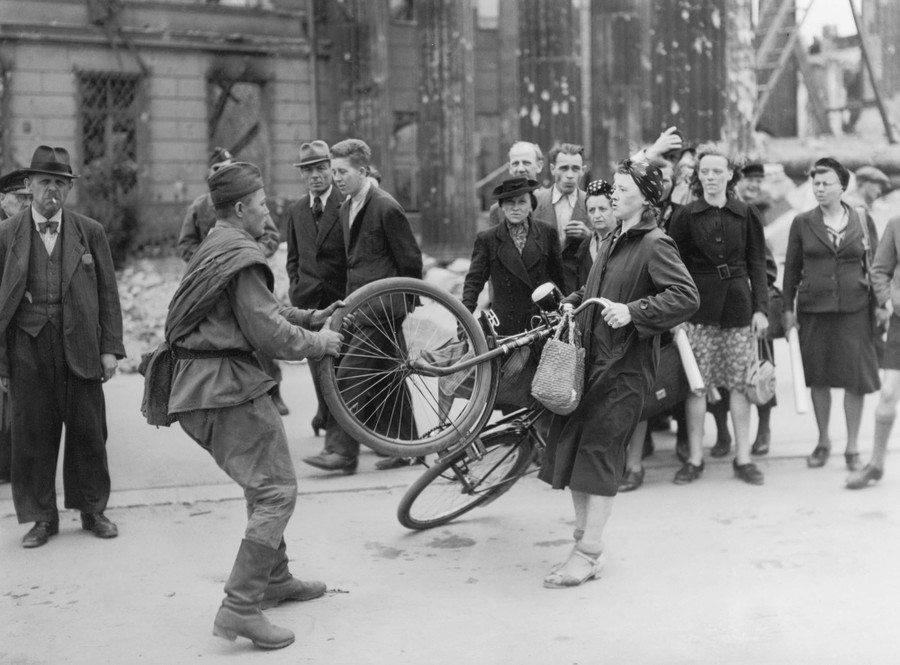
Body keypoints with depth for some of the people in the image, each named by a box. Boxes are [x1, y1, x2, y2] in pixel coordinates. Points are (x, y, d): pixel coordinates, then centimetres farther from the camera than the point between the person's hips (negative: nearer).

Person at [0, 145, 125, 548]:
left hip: (80, 347, 1)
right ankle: (42, 517, 19)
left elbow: (108, 294, 6)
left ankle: (93, 510, 23)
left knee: (88, 432, 7)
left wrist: (111, 348, -1)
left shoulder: (90, 232, 5)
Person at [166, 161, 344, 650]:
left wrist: (311, 317, 18)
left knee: (264, 485, 22)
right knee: (276, 490, -8)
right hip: (229, 386, -11)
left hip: (201, 388, 11)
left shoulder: (215, 248, 19)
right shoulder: (239, 255, -15)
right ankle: (240, 607, -11)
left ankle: (275, 579, 34)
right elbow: (268, 332, -18)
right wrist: (319, 343, -4)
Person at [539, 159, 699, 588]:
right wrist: (573, 301, 12)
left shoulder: (655, 245, -10)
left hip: (624, 363, -9)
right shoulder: (615, 240, 16)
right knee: (569, 444, 7)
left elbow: (686, 297, -21)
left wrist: (633, 311, -26)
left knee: (599, 448, -8)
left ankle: (588, 553, -1)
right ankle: (584, 537, 20)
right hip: (590, 353, 9)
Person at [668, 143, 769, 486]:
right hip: (698, 306, -1)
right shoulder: (685, 216, 2)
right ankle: (694, 458, 10)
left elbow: (757, 264, 8)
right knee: (696, 383, 0)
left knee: (740, 382, 3)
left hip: (738, 304, 1)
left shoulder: (746, 214, 5)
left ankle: (743, 458, 12)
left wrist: (761, 308, 1)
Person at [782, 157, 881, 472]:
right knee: (818, 378, 7)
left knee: (856, 378, 0)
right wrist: (788, 308, 3)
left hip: (854, 309, 0)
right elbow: (791, 268, 7)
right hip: (813, 310, 1)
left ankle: (852, 447, 12)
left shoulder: (862, 219, 4)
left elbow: (875, 264, 8)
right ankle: (823, 442, 24)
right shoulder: (802, 222, 3)